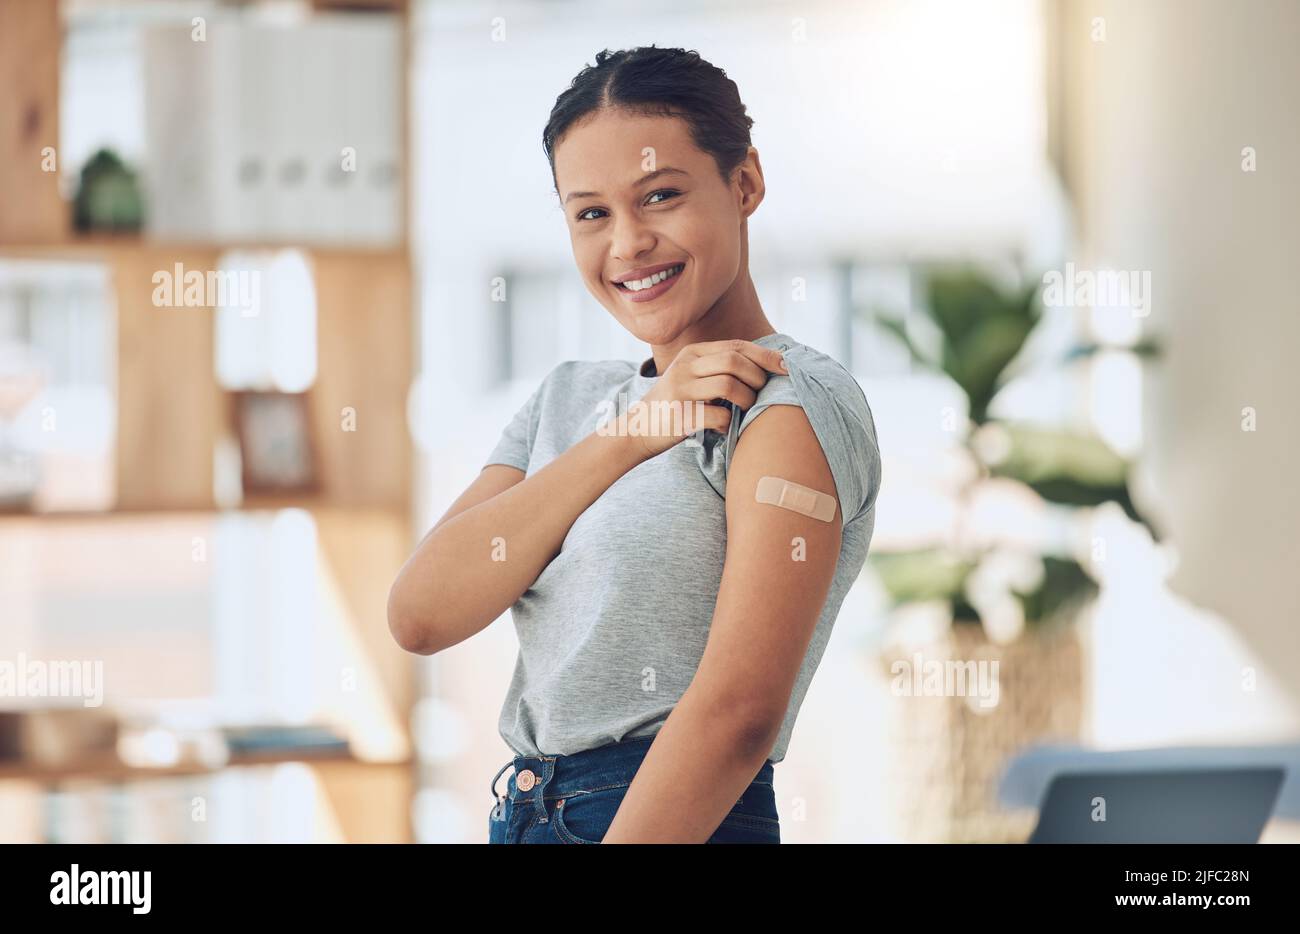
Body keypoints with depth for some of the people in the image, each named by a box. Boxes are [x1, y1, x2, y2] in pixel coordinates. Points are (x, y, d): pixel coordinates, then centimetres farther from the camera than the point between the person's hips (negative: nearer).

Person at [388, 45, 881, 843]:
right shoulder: (567, 401, 14)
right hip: (521, 817, 6)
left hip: (682, 823, -6)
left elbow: (740, 710, -17)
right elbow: (420, 614, -1)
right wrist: (629, 434, -8)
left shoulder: (795, 403, -7)